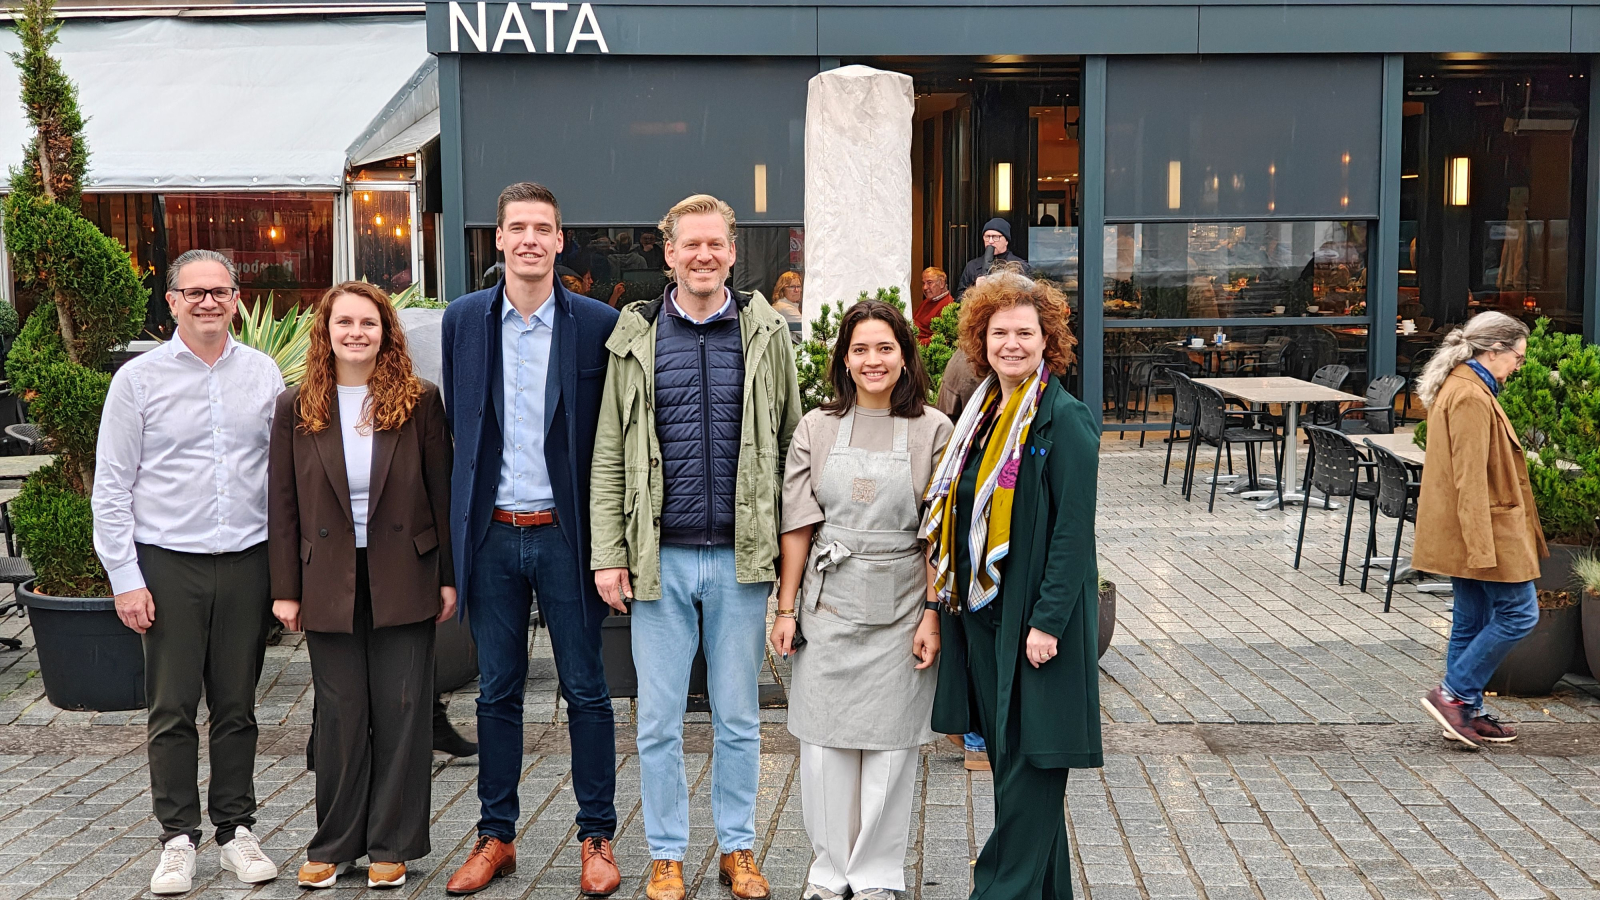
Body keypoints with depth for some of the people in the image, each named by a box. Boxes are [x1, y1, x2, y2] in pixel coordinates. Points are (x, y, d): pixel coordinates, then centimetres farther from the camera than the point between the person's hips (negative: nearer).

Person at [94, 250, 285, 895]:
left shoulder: (264, 374, 7)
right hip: (168, 564, -2)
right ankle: (178, 837, 15)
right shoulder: (139, 378, 0)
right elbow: (111, 487, 0)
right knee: (172, 710, 3)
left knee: (237, 707, 9)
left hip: (247, 562, 2)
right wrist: (125, 579, -5)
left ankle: (236, 830, 20)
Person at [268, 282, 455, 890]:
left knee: (401, 710, 4)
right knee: (339, 714, 7)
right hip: (329, 584, 1)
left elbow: (443, 493, 1)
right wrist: (285, 589, 1)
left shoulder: (420, 402, 0)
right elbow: (283, 505, 4)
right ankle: (335, 844, 20)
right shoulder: (296, 408, 3)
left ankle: (392, 846, 16)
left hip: (404, 582, -1)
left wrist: (449, 577, -1)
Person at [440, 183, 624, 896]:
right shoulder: (464, 320, 5)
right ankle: (496, 836, 24)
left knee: (586, 690, 6)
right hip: (492, 535, 2)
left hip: (564, 534, -2)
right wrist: (457, 528, 9)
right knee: (497, 692, 11)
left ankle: (597, 838, 18)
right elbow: (456, 425, 12)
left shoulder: (598, 323, -3)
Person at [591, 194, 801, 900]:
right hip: (660, 557, 0)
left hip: (741, 556, 0)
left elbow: (792, 444, 5)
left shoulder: (767, 333, 4)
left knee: (738, 715, 10)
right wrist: (608, 553, -3)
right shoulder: (636, 337, 4)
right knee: (659, 718, 7)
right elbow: (609, 456, 4)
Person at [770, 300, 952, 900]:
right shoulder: (817, 428, 4)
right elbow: (798, 525, 4)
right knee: (824, 738, 6)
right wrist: (786, 607, 2)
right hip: (828, 604, 2)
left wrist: (933, 613, -7)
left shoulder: (933, 430, -1)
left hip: (900, 608, -1)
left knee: (890, 740, 6)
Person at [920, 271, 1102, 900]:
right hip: (980, 612, 8)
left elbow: (1074, 529, -15)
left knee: (1029, 759, -2)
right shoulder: (983, 415, 11)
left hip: (1035, 616, -8)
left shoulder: (1066, 419, -11)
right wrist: (952, 605, 13)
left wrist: (1048, 620, -20)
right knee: (1006, 754, 13)